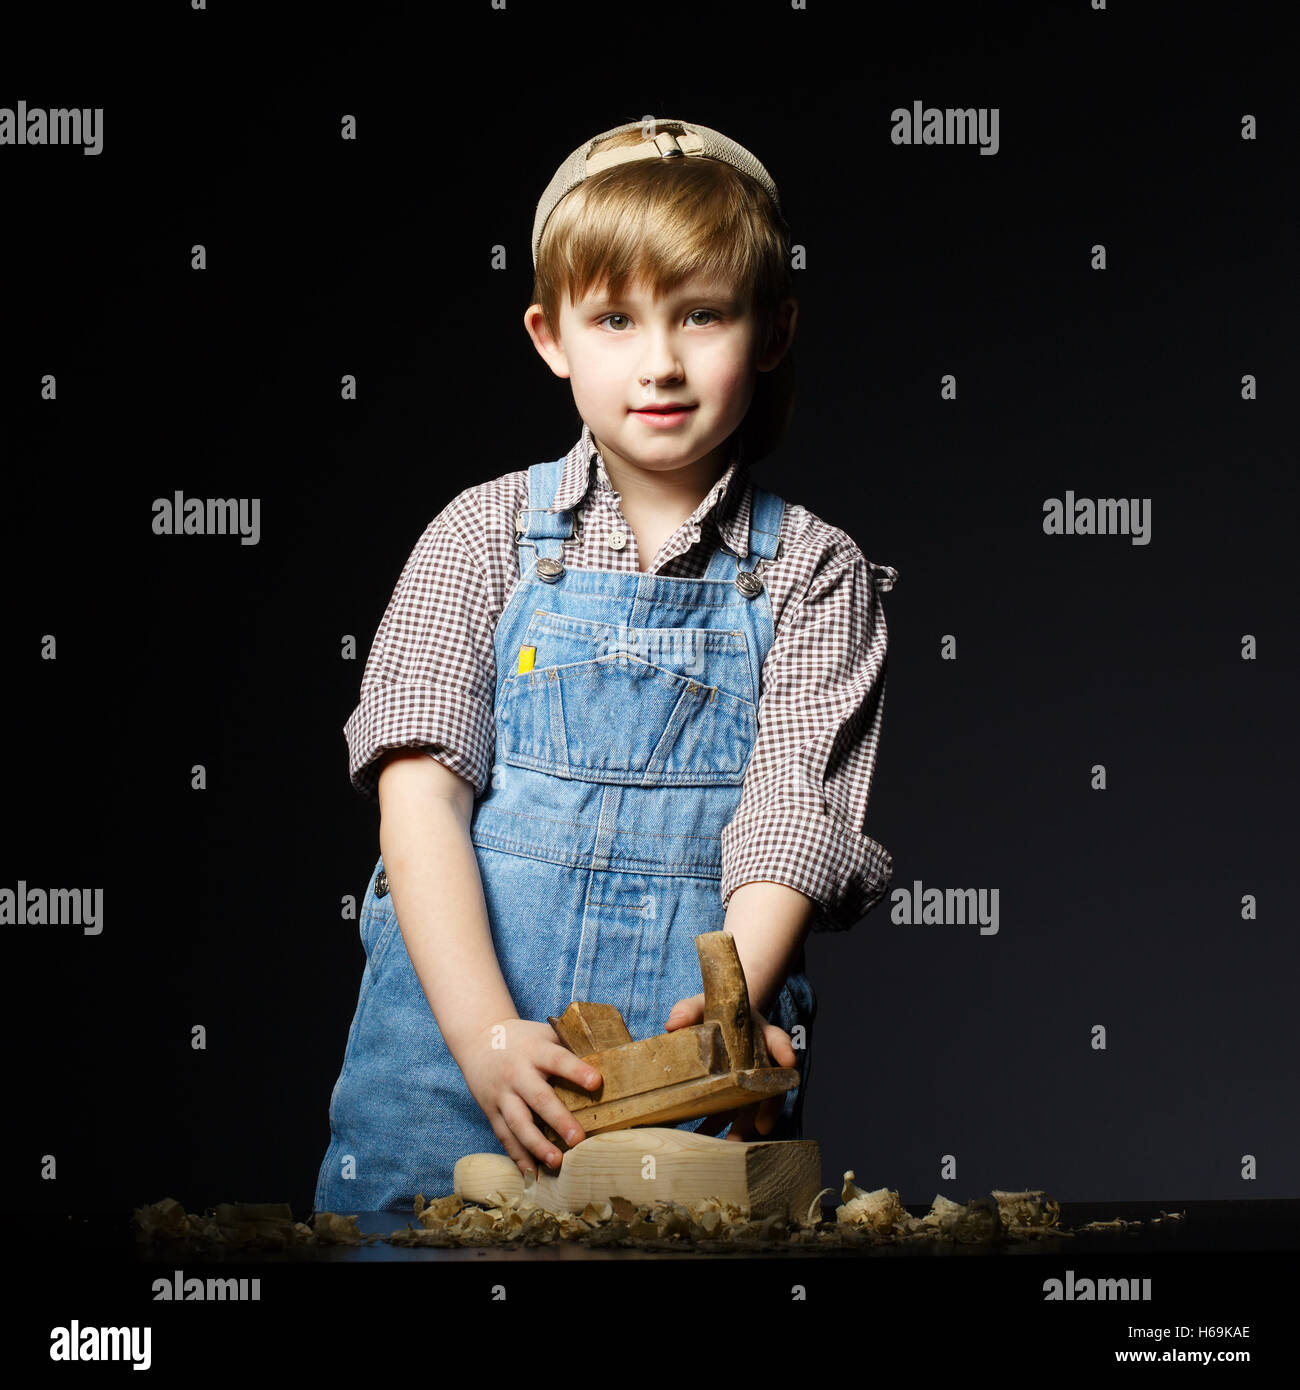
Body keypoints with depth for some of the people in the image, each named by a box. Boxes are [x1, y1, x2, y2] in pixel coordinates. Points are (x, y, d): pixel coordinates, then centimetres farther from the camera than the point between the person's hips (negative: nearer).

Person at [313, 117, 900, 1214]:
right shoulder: (486, 535, 5)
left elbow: (789, 824, -6)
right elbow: (419, 784, -6)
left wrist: (728, 1009, -26)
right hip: (449, 1049, 1)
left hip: (697, 1081, 0)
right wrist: (485, 1029, -21)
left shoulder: (815, 575, 5)